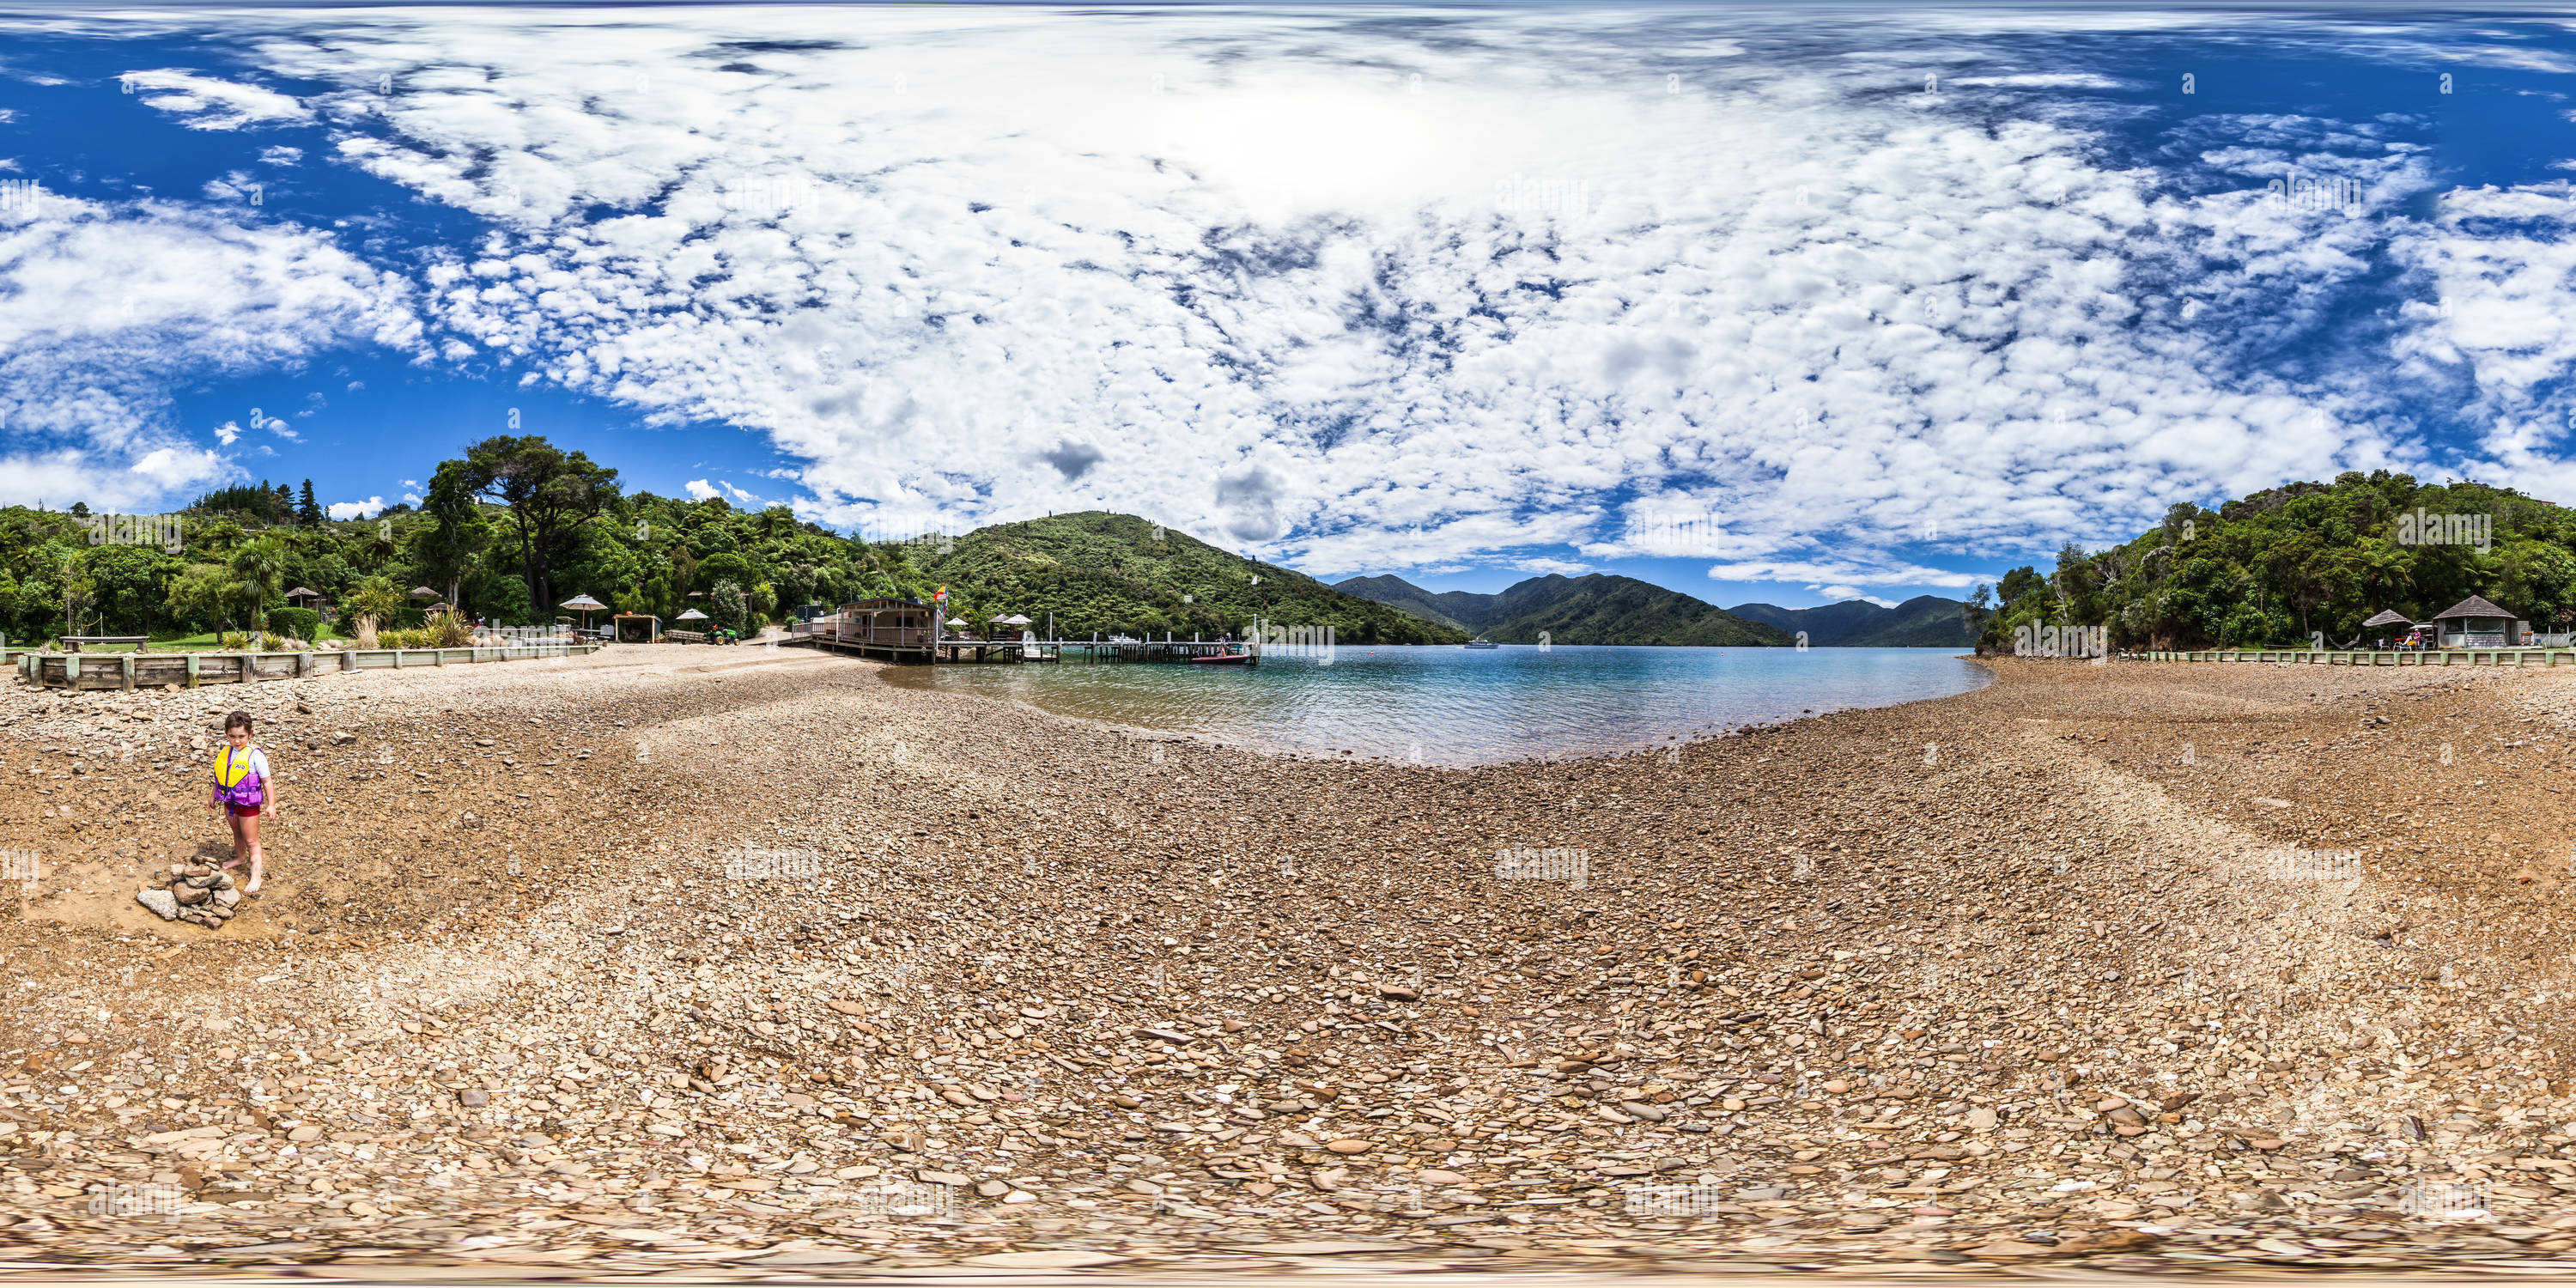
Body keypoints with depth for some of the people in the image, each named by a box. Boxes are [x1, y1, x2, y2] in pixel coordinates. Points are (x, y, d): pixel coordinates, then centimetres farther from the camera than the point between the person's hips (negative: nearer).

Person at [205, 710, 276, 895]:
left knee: (251, 840, 0)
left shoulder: (255, 755, -20)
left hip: (248, 803, -6)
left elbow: (267, 781, -17)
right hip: (230, 801, 6)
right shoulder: (224, 752, -1)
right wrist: (213, 797, 21)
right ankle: (240, 858, 48)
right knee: (237, 832, 26)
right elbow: (220, 776, 14)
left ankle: (256, 874, 5)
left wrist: (271, 805, -21)